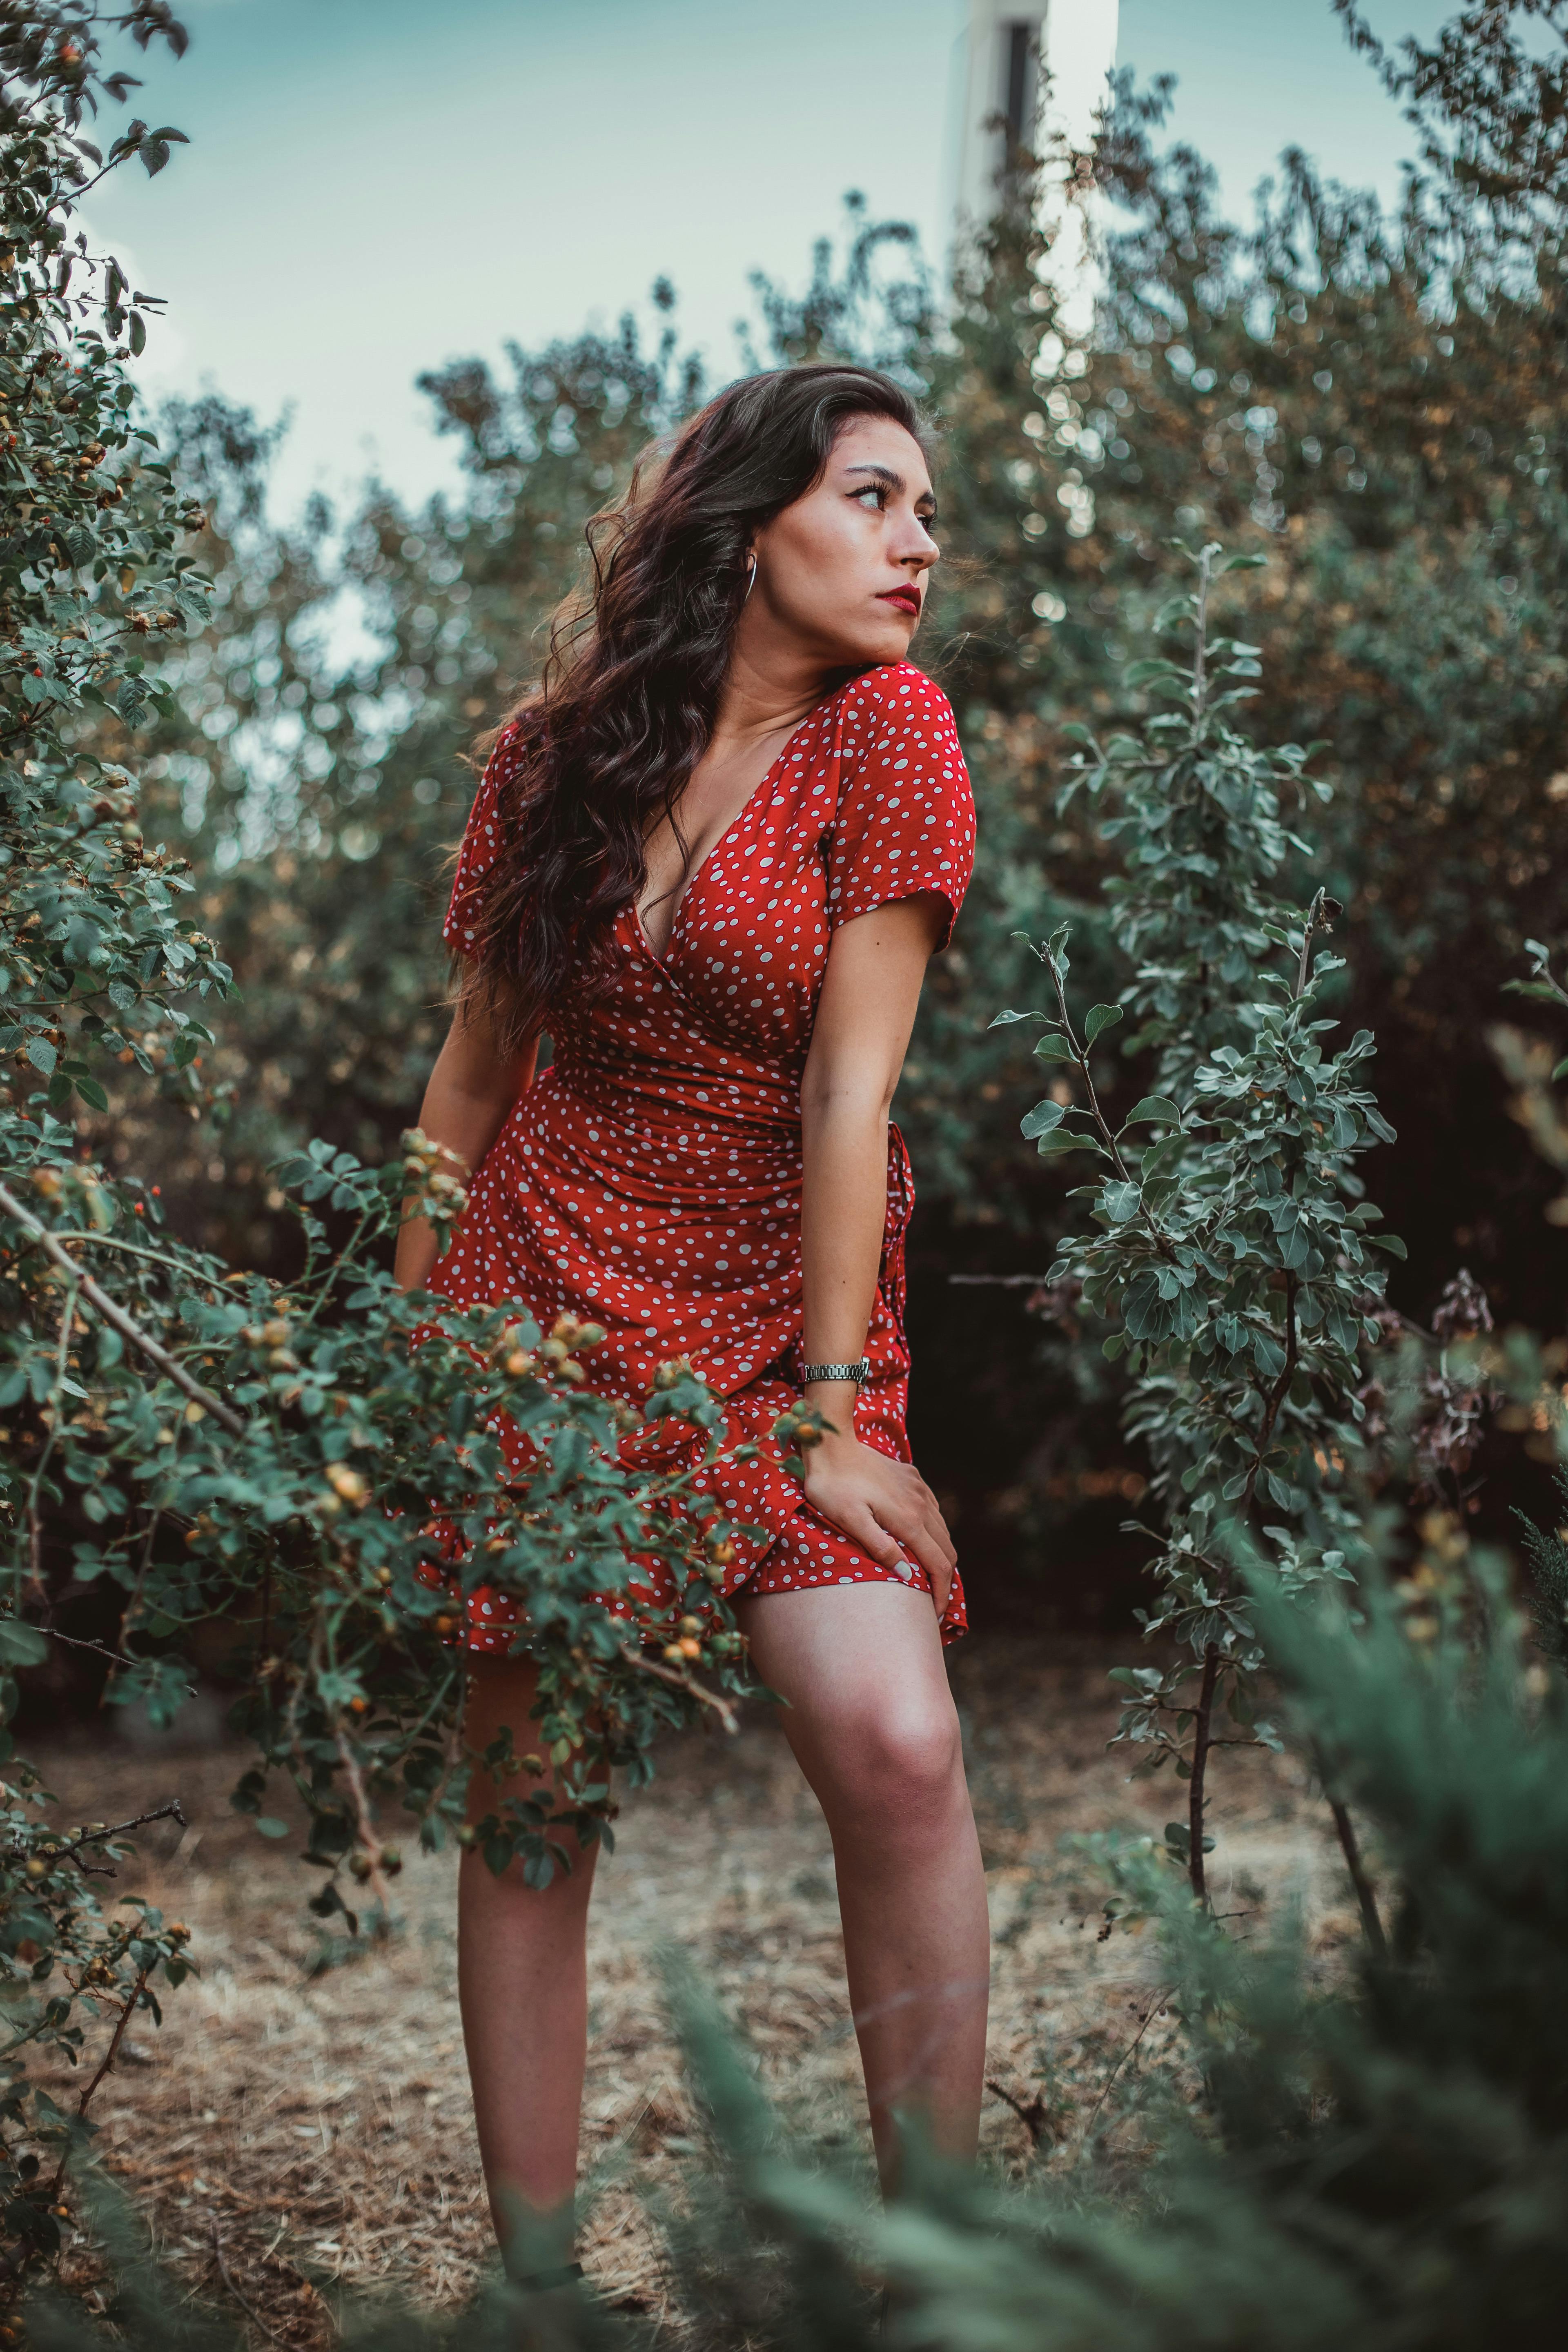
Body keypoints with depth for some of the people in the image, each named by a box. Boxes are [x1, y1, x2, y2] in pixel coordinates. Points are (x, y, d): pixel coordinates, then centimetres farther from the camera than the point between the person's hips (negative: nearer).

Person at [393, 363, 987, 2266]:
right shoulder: (557, 751, 3)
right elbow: (475, 1062, 9)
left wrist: (829, 1400, -14)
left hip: (784, 1305, -2)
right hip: (545, 1301, 2)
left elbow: (848, 1082, -12)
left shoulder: (883, 727, -6)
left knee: (895, 1746, -20)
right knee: (525, 1801, 2)